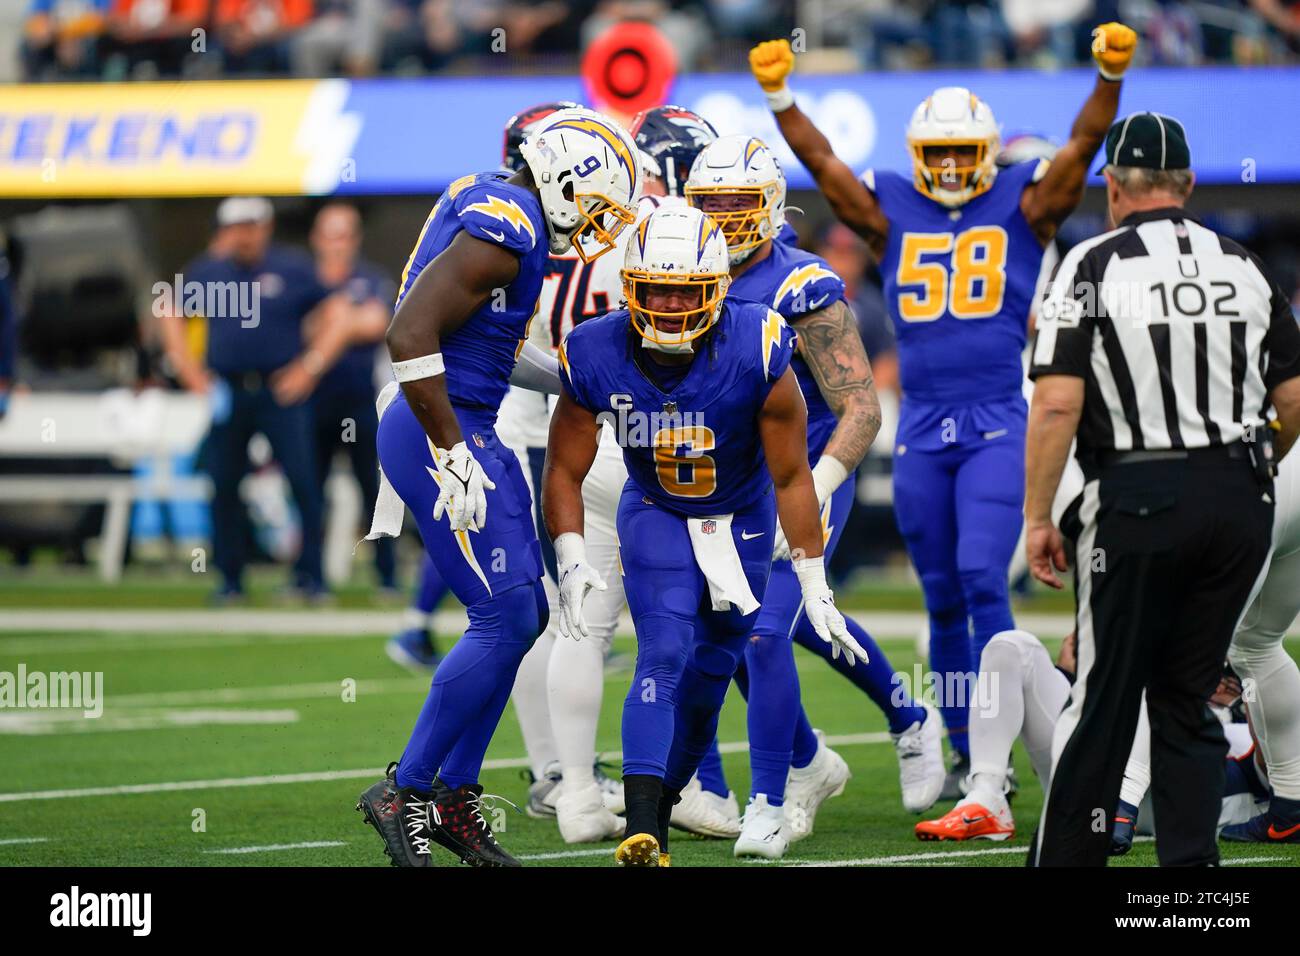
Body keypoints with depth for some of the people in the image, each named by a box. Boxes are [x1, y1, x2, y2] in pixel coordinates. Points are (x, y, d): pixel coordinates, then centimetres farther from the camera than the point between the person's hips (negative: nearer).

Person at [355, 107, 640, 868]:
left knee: (523, 614, 12)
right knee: (505, 619, -9)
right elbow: (411, 335, -26)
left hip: (468, 431, 10)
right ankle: (405, 791, -1)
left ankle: (453, 796, 18)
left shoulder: (491, 202, 12)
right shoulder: (506, 231, -19)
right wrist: (453, 455, -23)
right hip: (439, 434, -10)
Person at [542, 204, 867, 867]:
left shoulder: (756, 353, -28)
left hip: (744, 520, 1)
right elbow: (565, 471, -10)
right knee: (664, 656, -21)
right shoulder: (596, 358, -23)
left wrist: (814, 586, -15)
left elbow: (790, 477, -18)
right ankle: (641, 828, -33)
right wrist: (571, 562, -23)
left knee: (708, 679, 5)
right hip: (655, 518, -1)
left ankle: (659, 809, 26)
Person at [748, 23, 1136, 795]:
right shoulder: (893, 214, 10)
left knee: (982, 576, -16)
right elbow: (820, 159, 6)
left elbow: (1085, 144, -5)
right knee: (943, 597, 9)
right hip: (922, 429, 3)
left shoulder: (1023, 208, 4)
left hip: (997, 424, -3)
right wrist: (780, 96, -5)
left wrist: (1110, 76, -19)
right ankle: (967, 752, 19)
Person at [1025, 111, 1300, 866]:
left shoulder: (1094, 267, -5)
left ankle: (1067, 858, 7)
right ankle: (1190, 861, 7)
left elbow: (1058, 403, -13)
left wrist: (1038, 517, -6)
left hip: (1140, 499, -4)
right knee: (1189, 698, 12)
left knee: (1105, 697, 3)